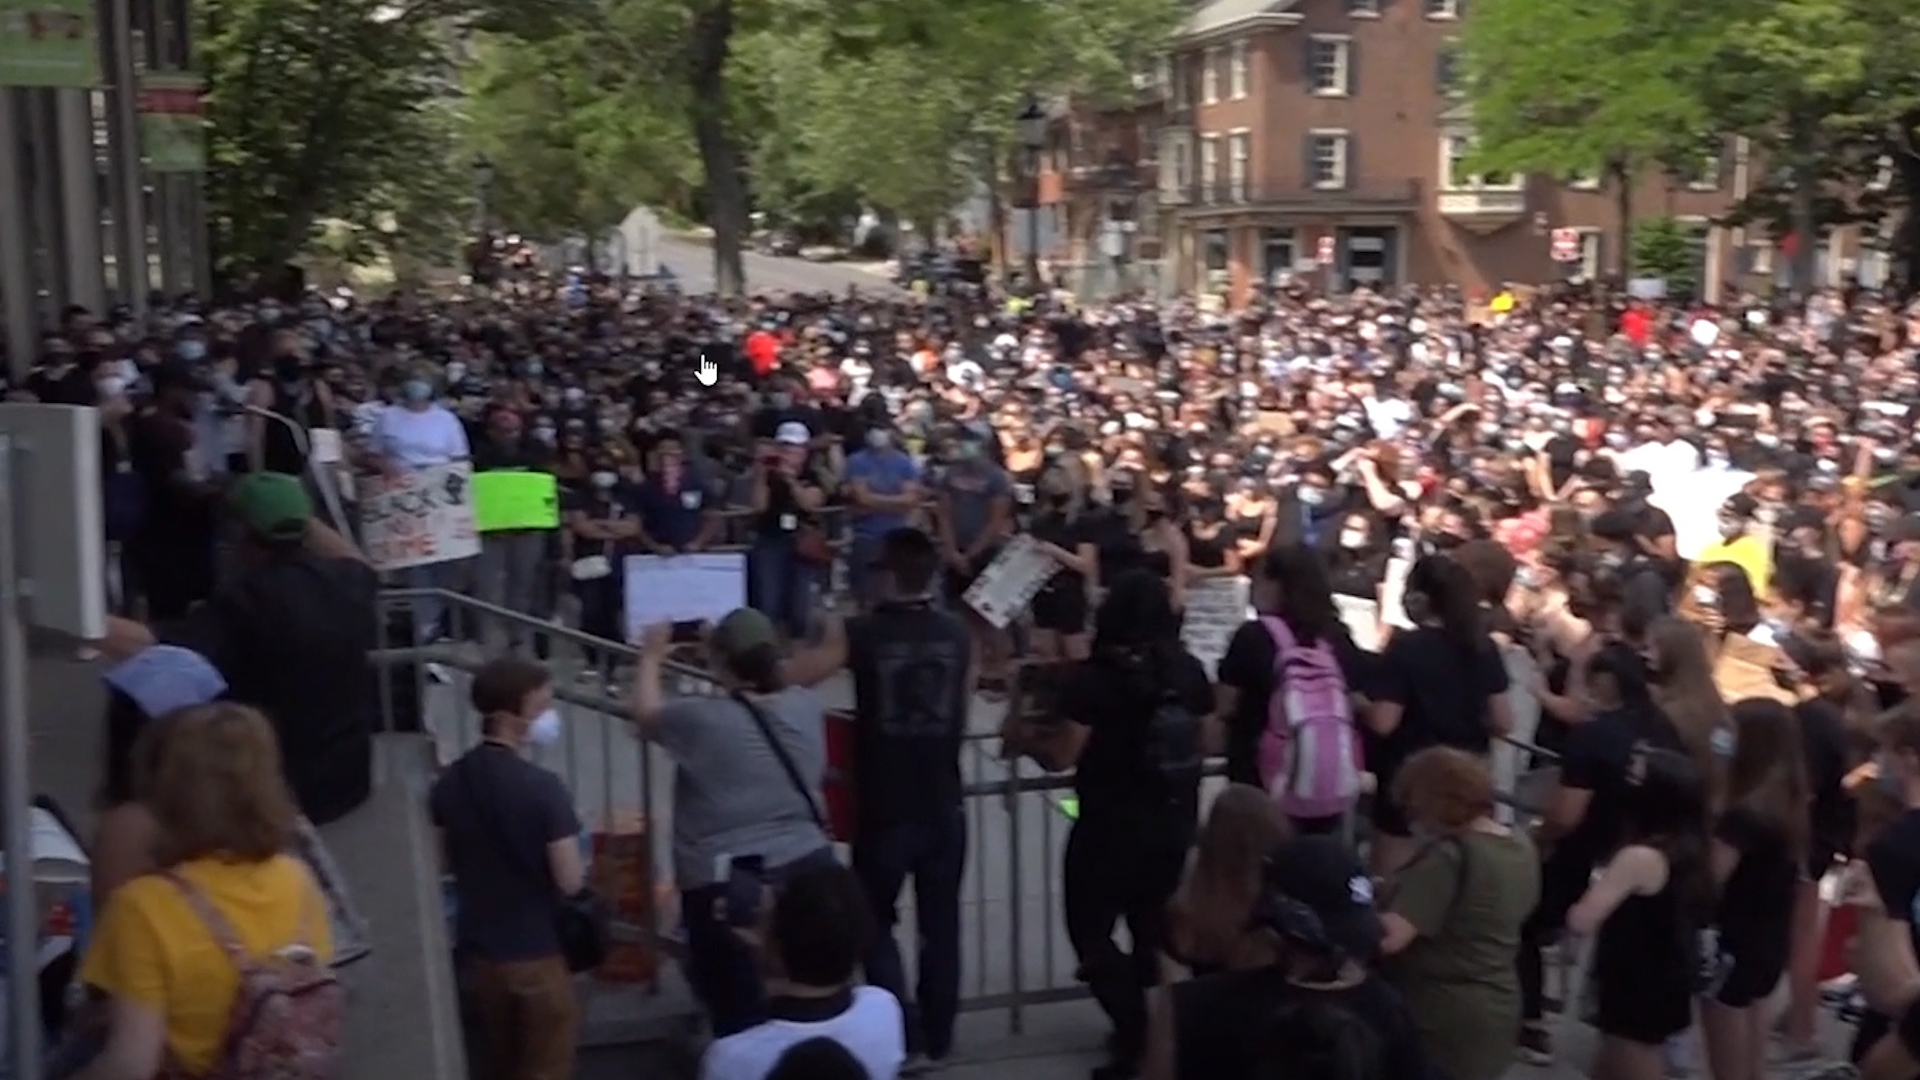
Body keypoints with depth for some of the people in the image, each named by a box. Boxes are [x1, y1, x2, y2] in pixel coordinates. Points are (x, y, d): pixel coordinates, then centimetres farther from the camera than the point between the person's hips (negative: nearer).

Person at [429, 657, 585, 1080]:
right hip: (536, 950, -6)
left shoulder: (449, 783, -3)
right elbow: (570, 881, -21)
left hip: (478, 946, 6)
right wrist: (579, 863, -1)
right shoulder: (543, 788, -23)